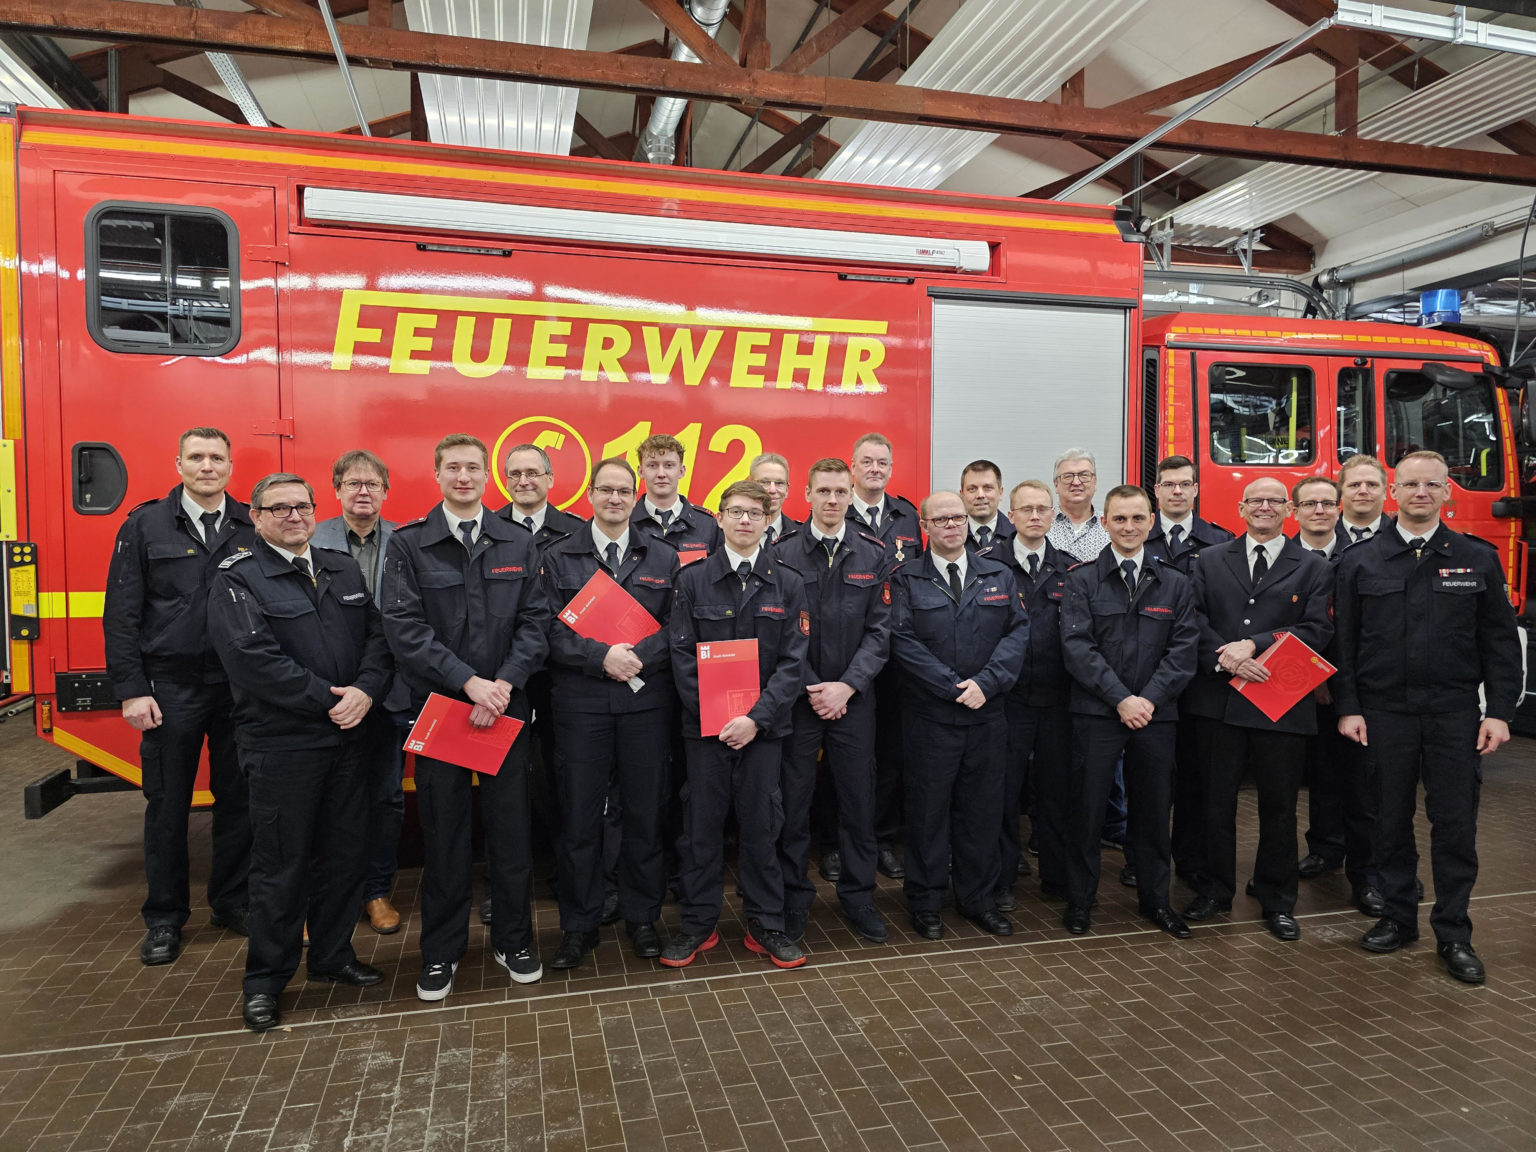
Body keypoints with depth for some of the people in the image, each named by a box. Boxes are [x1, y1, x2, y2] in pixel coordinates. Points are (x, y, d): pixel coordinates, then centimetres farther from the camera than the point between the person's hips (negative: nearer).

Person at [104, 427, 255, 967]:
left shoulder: (253, 527, 5)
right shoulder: (145, 526, 2)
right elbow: (121, 615, 0)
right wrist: (131, 690, -6)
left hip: (241, 689, 1)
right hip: (171, 688, -1)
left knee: (238, 798, 9)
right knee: (167, 804, 8)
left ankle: (232, 902, 25)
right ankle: (164, 918, 22)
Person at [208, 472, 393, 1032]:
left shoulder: (344, 568, 12)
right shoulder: (238, 579, -5)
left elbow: (378, 634, 5)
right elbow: (254, 657, -17)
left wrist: (365, 691, -13)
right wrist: (328, 699, -17)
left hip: (348, 736, 5)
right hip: (281, 744, -5)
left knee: (345, 852, 14)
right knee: (281, 861, 3)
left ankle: (333, 954, 31)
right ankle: (265, 979, 20)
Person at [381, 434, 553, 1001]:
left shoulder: (519, 544, 7)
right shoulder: (408, 545, 0)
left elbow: (535, 621, 1)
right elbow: (404, 626, -9)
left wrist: (504, 684, -13)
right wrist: (468, 681, -17)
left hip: (506, 705, 2)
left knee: (510, 825, 8)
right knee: (442, 831, 8)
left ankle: (513, 938, 26)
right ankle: (442, 950, 25)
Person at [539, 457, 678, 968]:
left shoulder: (663, 558, 9)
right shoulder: (558, 557, 5)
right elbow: (551, 631, -3)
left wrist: (636, 656, -14)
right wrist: (601, 657, -16)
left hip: (647, 700, 1)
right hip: (581, 702, -1)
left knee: (644, 812, 9)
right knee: (579, 816, 6)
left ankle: (641, 917, 25)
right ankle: (579, 924, 21)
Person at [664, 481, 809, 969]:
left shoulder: (788, 584, 3)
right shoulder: (693, 579, 2)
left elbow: (794, 661, -2)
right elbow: (682, 656, -2)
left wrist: (756, 718, -13)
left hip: (763, 726, 0)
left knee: (761, 824, 8)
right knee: (702, 824, 7)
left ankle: (766, 925, 23)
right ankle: (698, 924, 22)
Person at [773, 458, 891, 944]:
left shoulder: (873, 554, 4)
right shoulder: (783, 553, -1)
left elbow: (879, 630, 0)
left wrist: (846, 686, -10)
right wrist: (811, 687, -9)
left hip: (854, 697, 1)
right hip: (798, 697, -1)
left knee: (858, 798, 8)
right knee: (793, 799, 5)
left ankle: (858, 895, 24)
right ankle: (795, 898, 21)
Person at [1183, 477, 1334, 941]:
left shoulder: (1314, 568, 6)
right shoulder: (1211, 561, 10)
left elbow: (1318, 630, -5)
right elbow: (1194, 619, 1)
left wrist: (1254, 645, -15)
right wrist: (1223, 656, -16)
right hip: (1218, 699, 1)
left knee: (1279, 807, 8)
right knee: (1217, 801, 9)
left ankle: (1277, 901, 23)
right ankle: (1215, 890, 23)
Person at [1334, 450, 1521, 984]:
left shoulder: (1479, 560, 5)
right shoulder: (1359, 562, 3)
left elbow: (1500, 643, 4)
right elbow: (1345, 643, 2)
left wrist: (1499, 712, -3)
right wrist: (1348, 708, -3)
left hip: (1455, 715, 0)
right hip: (1384, 714, 0)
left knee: (1456, 825, 4)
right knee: (1391, 821, 9)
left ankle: (1454, 934, 16)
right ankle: (1398, 916, 24)